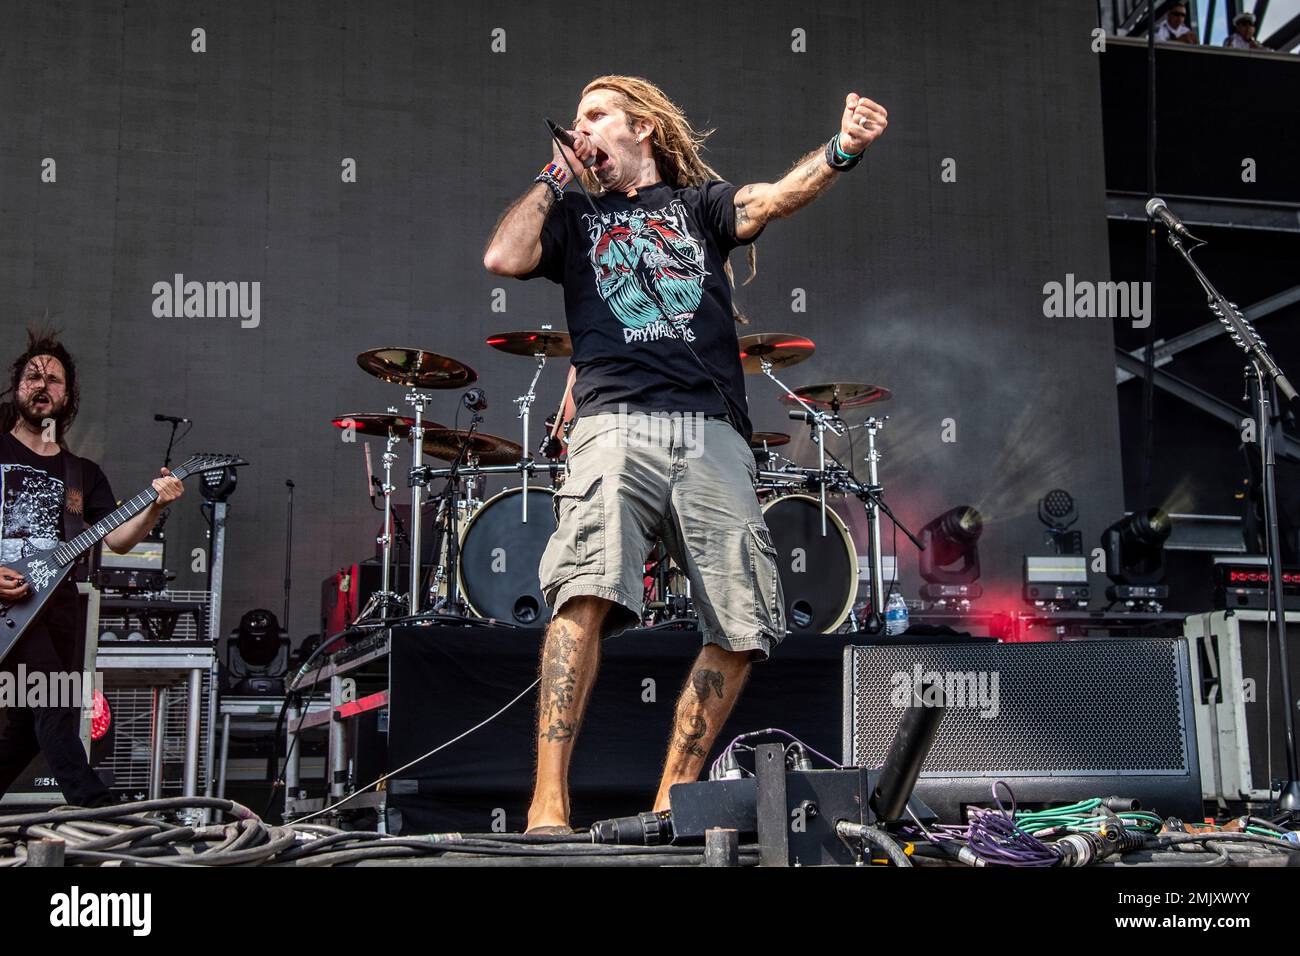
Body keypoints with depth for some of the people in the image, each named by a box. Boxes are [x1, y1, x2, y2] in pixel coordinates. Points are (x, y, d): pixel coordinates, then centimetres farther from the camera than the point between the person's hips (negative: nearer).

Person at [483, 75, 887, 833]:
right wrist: (553, 177, 19)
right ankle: (548, 801, -25)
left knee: (745, 627, -7)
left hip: (713, 434, 1)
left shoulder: (698, 203, 23)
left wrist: (841, 152, -17)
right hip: (618, 423, -1)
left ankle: (674, 798, 6)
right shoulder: (575, 216, 25)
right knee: (588, 593, -25)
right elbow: (503, 257, 6)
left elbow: (771, 200, 3)